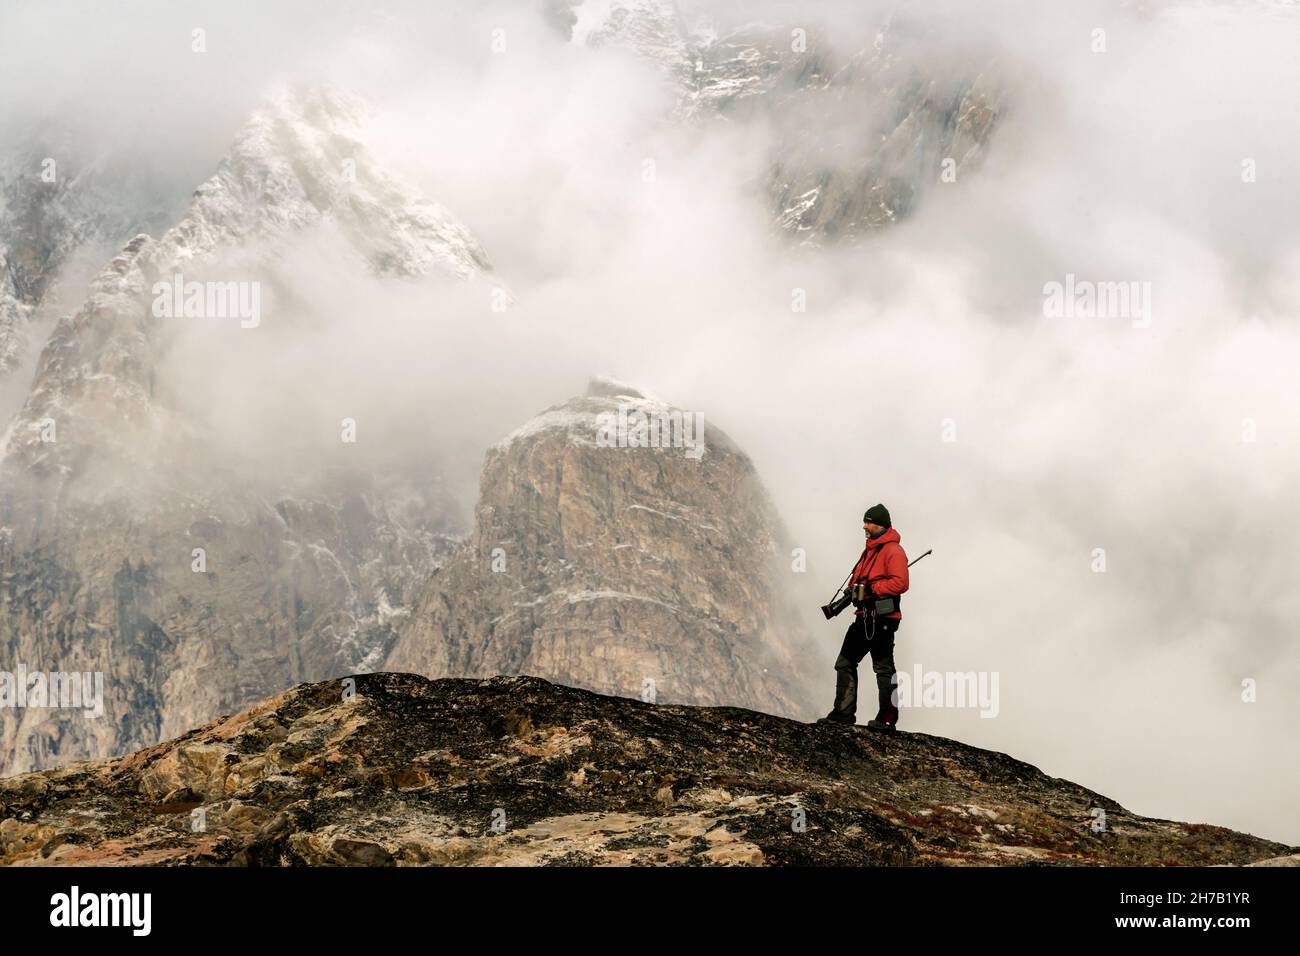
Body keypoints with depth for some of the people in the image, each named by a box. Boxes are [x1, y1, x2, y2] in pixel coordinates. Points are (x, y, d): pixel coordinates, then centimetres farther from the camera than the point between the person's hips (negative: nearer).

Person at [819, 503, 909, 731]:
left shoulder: (893, 550, -12)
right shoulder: (871, 548, 19)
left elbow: (900, 583, -22)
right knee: (845, 663, 9)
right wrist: (852, 589, 4)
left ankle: (887, 719, -1)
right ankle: (844, 713, 12)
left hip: (882, 617, -10)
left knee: (883, 668, -5)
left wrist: (871, 588, -20)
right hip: (864, 616, 10)